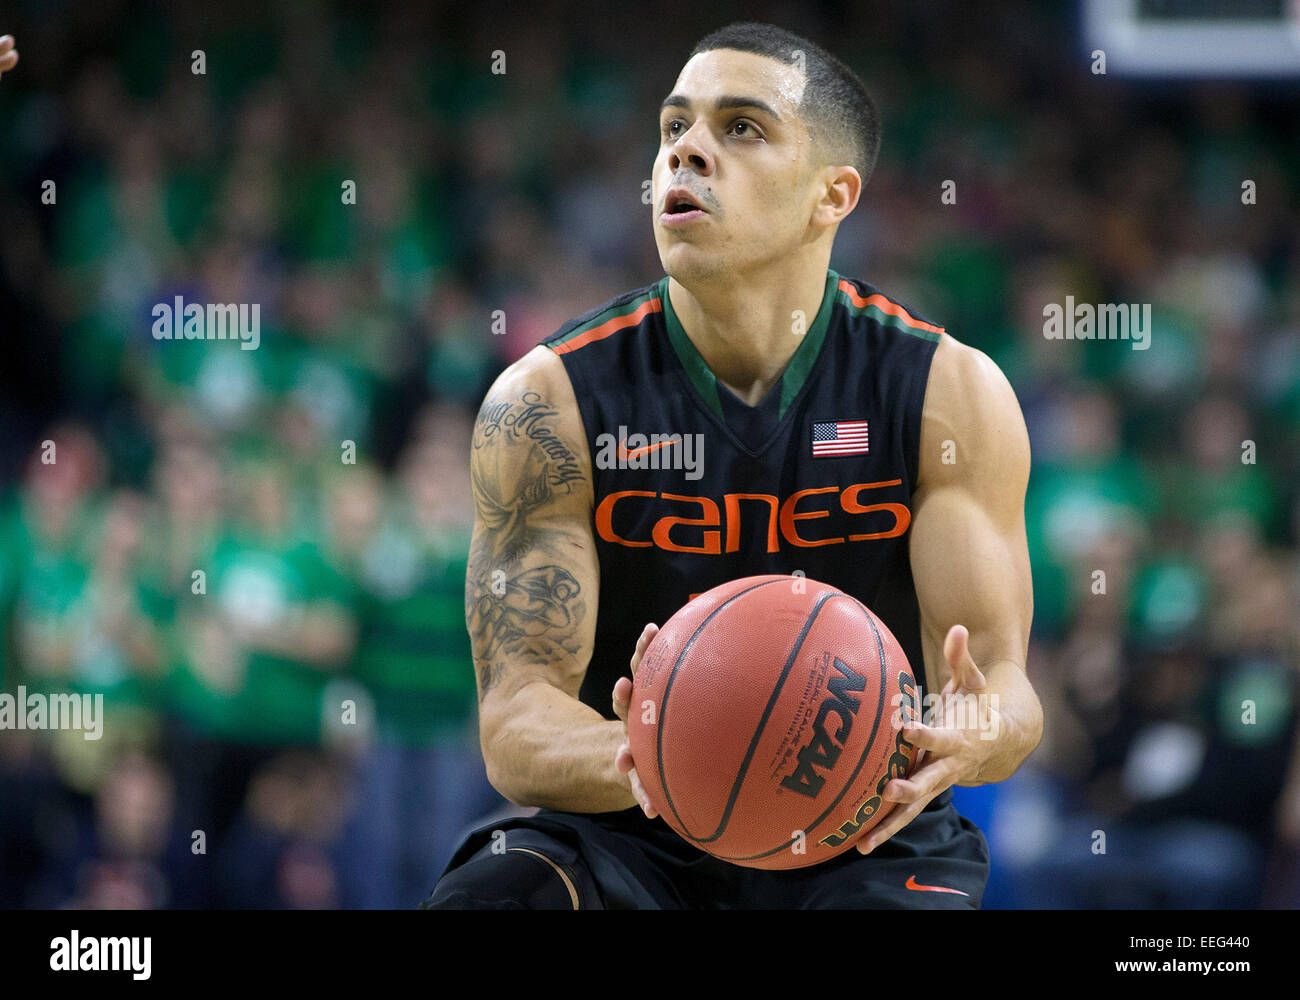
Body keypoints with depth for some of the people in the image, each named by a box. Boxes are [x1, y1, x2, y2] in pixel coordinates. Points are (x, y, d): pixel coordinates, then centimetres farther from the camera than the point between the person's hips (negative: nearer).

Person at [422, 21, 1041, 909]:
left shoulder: (951, 393, -5)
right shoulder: (549, 401, -7)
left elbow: (1003, 684, -9)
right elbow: (516, 719, -13)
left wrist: (976, 739, -35)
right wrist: (628, 762, -37)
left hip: (864, 833, 0)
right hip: (629, 831, 0)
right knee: (480, 901, -31)